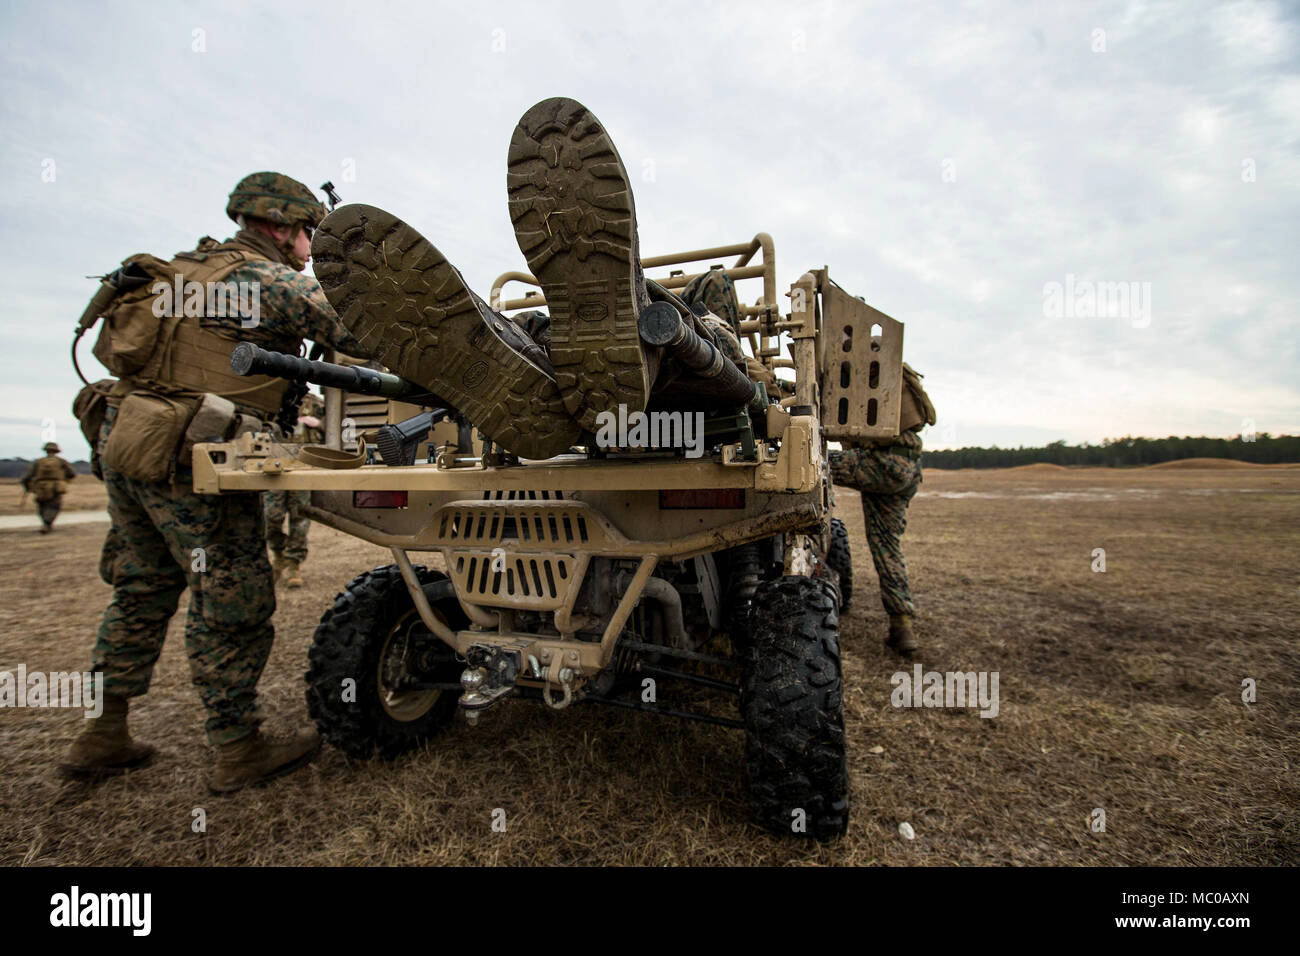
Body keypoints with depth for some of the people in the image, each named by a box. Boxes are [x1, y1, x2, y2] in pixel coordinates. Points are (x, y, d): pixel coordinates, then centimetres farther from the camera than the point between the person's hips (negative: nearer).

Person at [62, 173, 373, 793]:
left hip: (123, 441, 9)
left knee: (143, 590, 19)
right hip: (190, 459, -9)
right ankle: (239, 752, 9)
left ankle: (102, 736, 29)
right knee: (233, 601, -1)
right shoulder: (272, 280, -6)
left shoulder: (192, 267, 21)